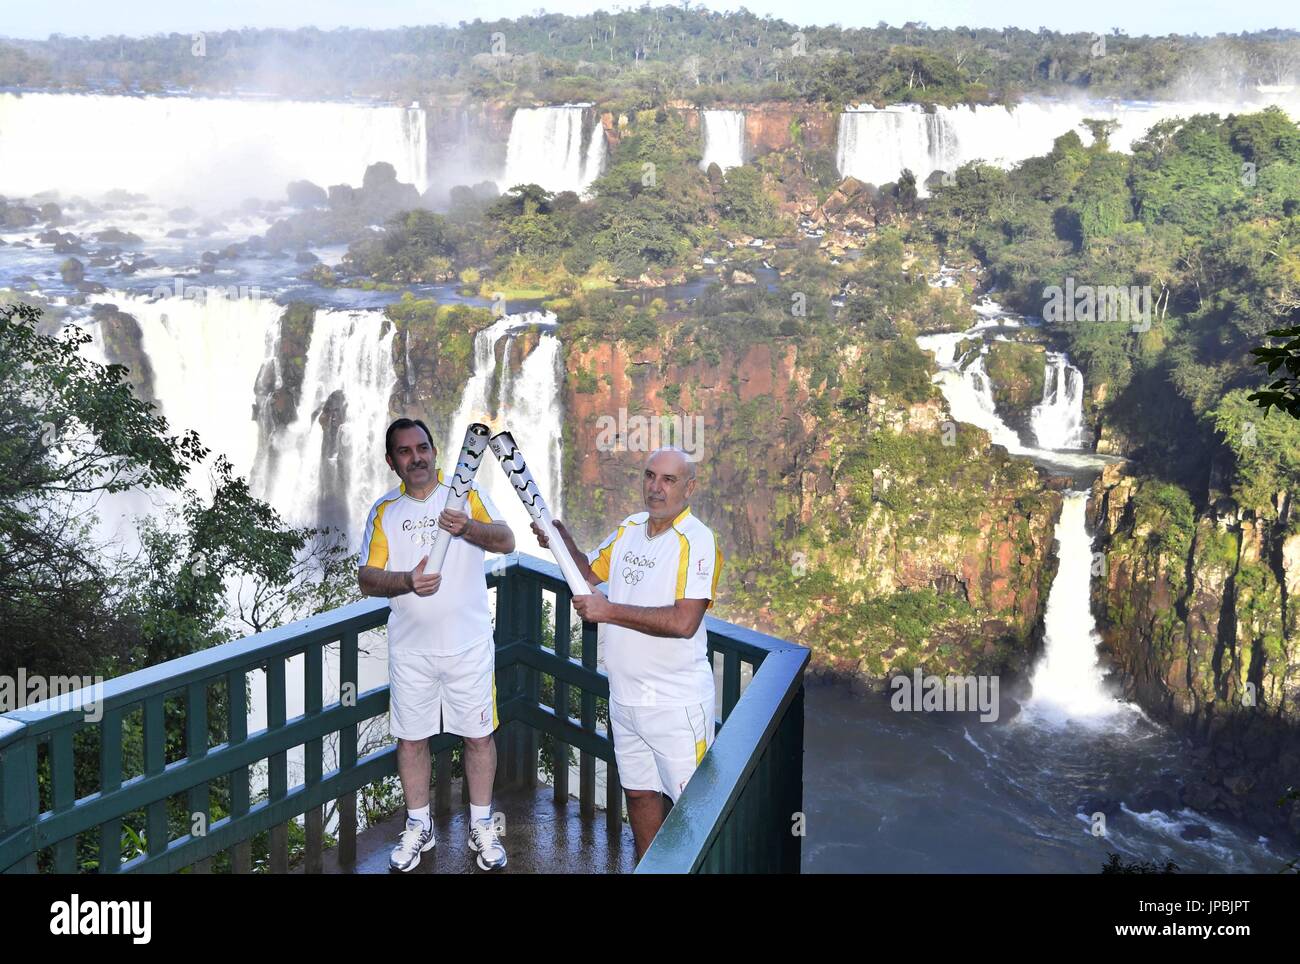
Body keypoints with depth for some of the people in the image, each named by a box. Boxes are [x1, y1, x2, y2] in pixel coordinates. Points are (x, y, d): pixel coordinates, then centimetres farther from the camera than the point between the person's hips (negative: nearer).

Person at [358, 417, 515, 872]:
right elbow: (367, 577, -6)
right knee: (411, 737, 11)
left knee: (478, 734, 8)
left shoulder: (467, 496, -3)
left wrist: (467, 528, -39)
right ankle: (418, 827, 29)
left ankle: (481, 826, 25)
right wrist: (407, 582, -27)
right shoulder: (384, 511, 2)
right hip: (410, 648, 2)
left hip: (469, 645, -1)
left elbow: (506, 540, -18)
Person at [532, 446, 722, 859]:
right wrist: (562, 542, 2)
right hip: (625, 696, 7)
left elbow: (684, 622, -27)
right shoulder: (628, 528, 6)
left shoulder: (697, 540, -17)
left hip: (676, 701, -7)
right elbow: (590, 572, 23)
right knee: (639, 792, 20)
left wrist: (609, 611, -21)